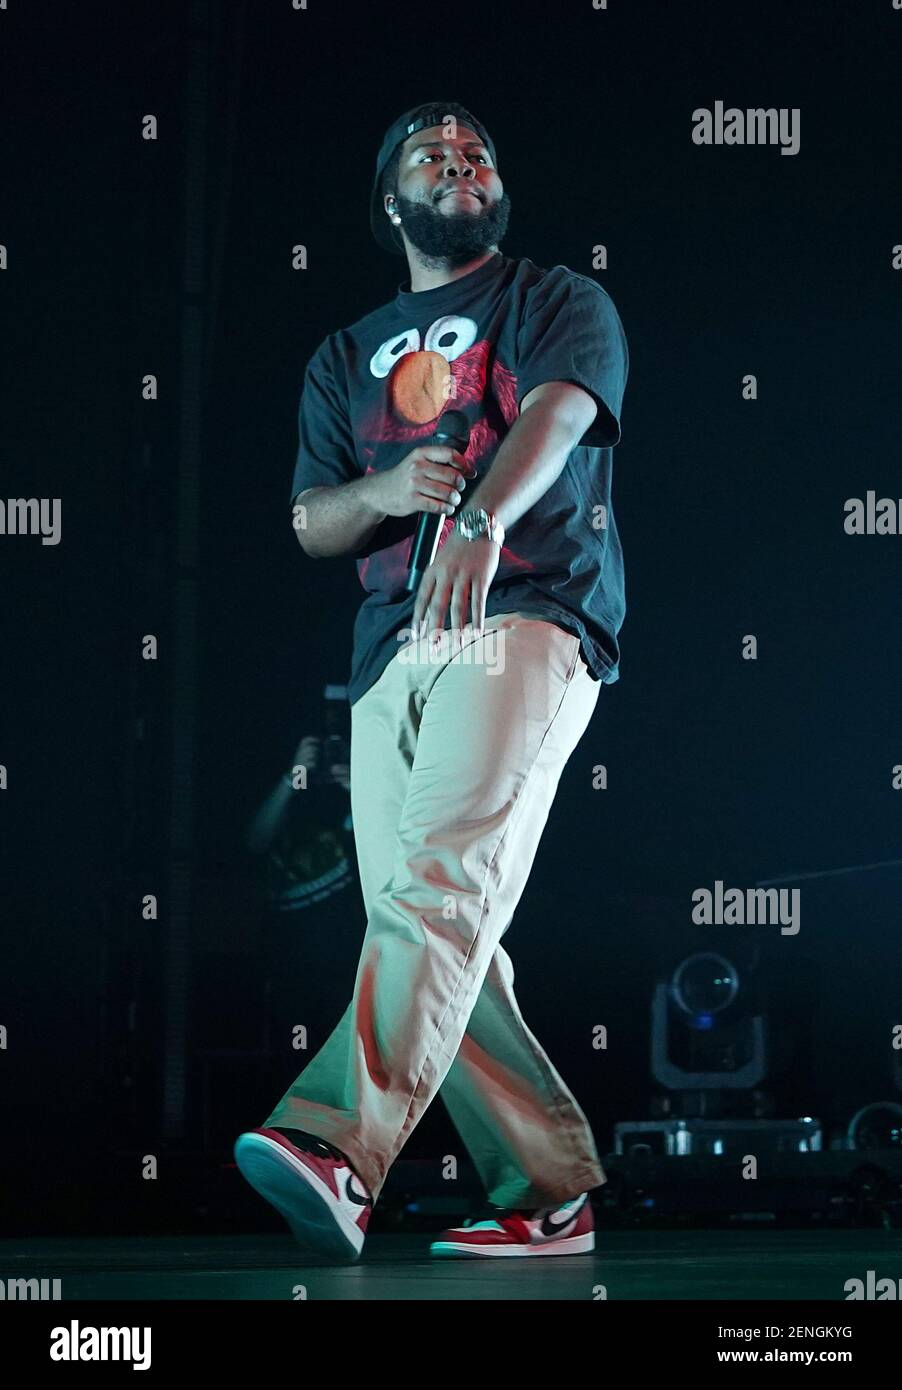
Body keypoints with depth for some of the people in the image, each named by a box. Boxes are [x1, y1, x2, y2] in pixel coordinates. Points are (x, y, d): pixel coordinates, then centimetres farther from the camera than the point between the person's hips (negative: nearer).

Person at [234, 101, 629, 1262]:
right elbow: (308, 521, 18)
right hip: (392, 646, 6)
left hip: (528, 620, -6)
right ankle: (550, 1193, 3)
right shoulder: (346, 359, 25)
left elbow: (556, 414, -12)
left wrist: (482, 519, -33)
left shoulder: (558, 305, 10)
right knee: (423, 928, -3)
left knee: (442, 872, -25)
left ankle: (340, 1145, -40)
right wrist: (388, 490, -7)